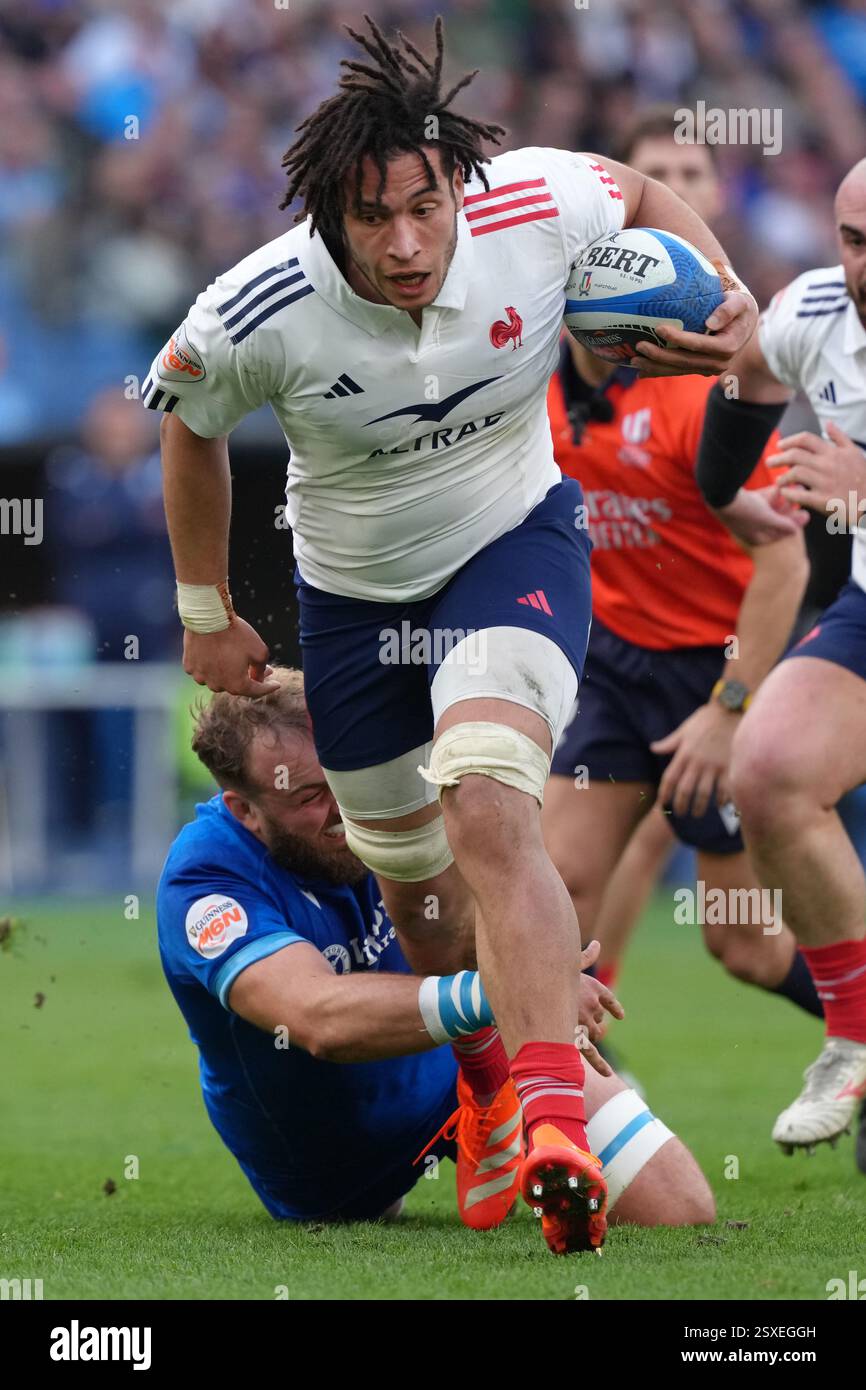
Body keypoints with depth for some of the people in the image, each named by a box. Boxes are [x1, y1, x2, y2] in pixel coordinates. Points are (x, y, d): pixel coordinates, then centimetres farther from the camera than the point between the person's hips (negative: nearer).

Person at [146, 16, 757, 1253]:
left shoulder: (537, 206, -25)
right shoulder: (259, 317, -26)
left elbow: (636, 190, 1)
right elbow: (189, 424, -3)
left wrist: (725, 291, -16)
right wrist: (204, 610, 5)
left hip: (515, 545, -2)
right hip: (353, 590, 2)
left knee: (489, 815, -28)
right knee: (414, 885, 15)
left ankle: (558, 1127, -38)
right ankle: (493, 1079, 46)